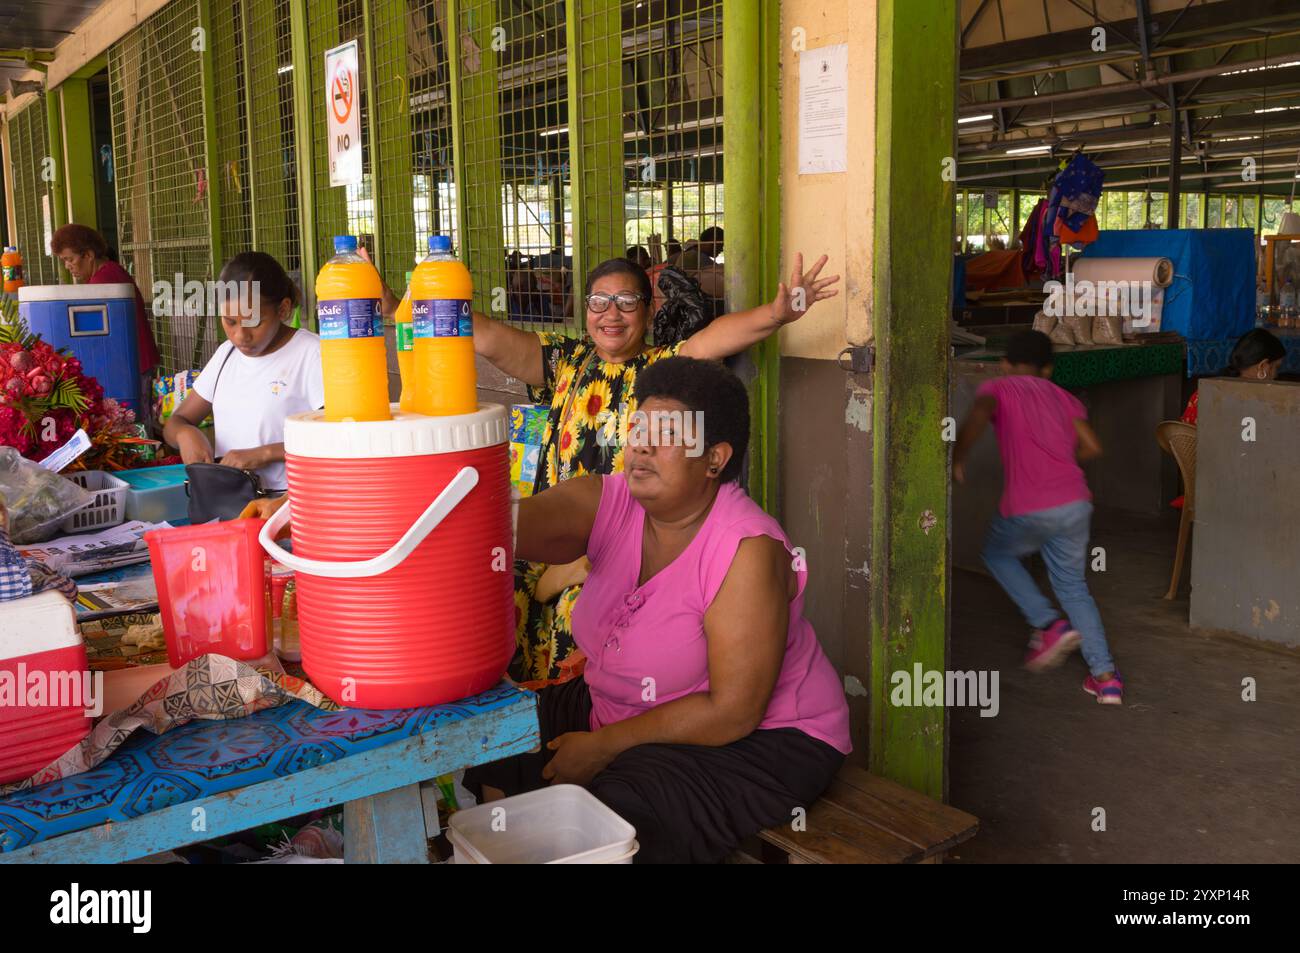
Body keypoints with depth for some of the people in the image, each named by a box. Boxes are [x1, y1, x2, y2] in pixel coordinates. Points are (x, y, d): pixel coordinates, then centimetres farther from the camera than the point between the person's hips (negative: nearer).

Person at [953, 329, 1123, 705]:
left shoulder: (997, 388, 8)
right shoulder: (1063, 396, 20)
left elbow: (979, 415, -16)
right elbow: (1092, 446, 7)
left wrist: (956, 460, -9)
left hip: (1028, 510, -4)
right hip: (1076, 503, 4)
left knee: (997, 553, 25)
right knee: (1072, 585, 19)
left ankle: (1048, 624, 11)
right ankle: (1105, 675, 12)